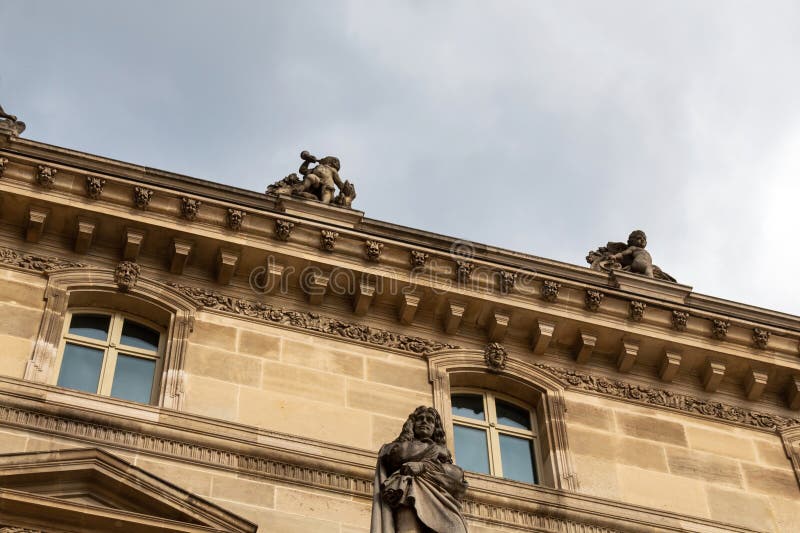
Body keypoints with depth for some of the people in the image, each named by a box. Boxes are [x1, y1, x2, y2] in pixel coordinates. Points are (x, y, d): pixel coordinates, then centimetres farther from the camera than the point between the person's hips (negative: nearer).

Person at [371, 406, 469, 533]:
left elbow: (458, 475, 14)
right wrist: (433, 450, 20)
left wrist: (424, 466, -2)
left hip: (439, 500, 2)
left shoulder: (442, 453, 35)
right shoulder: (402, 444, 32)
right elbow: (395, 452, 7)